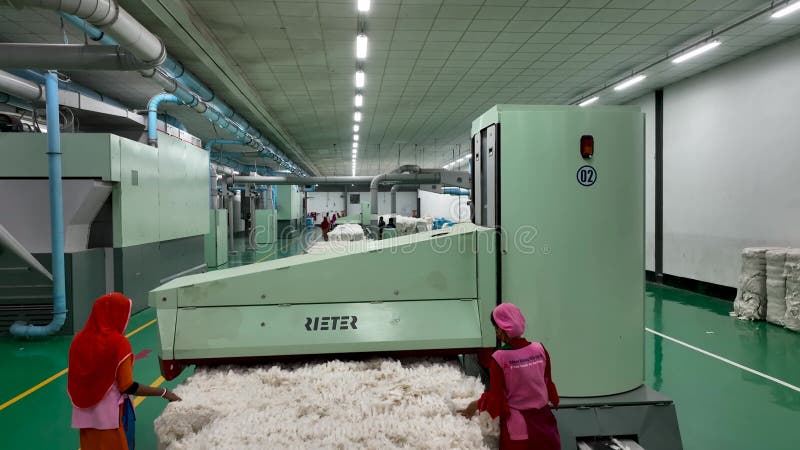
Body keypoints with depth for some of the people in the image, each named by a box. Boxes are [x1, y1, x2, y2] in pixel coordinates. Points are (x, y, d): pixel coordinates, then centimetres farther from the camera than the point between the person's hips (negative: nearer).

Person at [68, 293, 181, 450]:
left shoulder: (80, 339, 0)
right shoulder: (118, 342, -17)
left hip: (86, 415, 5)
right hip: (112, 415, -5)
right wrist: (164, 392, -10)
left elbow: (73, 381, 7)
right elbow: (127, 387, -16)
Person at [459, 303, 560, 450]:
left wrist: (476, 405, 6)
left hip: (517, 424, -3)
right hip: (543, 419, 3)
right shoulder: (539, 349, -9)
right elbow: (547, 382, 4)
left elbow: (495, 396, -11)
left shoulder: (499, 358, -19)